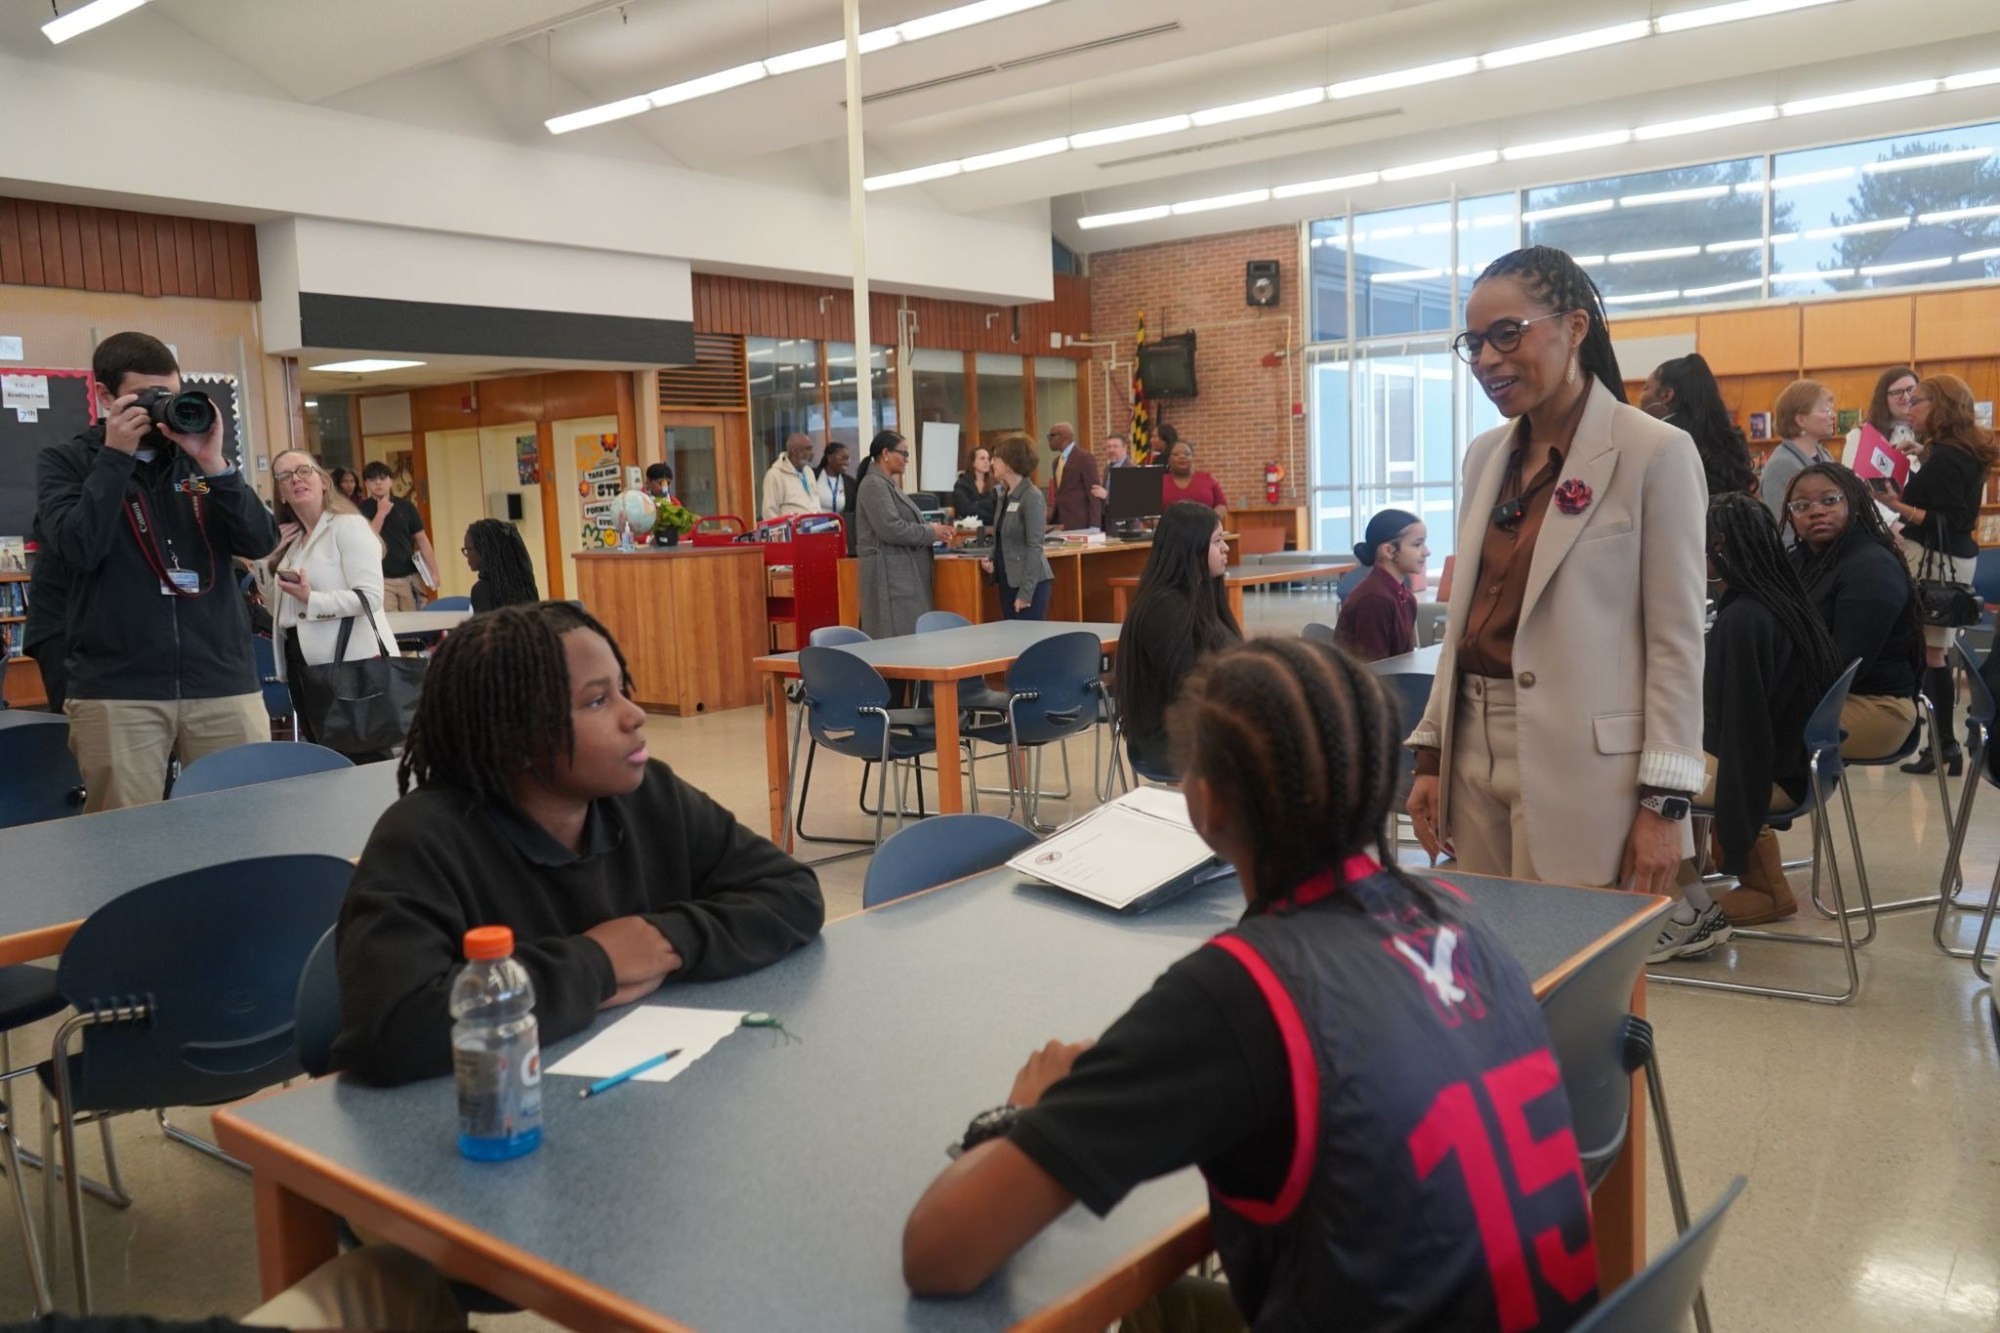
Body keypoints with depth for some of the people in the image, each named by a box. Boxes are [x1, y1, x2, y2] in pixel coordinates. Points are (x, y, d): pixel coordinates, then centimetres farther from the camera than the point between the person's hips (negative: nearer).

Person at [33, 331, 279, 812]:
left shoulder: (199, 457, 12)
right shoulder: (64, 462, 7)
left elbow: (261, 543, 0)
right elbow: (79, 549, -10)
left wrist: (213, 464, -11)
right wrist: (116, 455, -9)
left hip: (224, 681, 2)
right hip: (116, 688, -2)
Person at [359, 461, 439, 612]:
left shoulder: (406, 506, 6)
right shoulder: (362, 510, 2)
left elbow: (422, 540, 6)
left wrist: (434, 572, -1)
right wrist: (381, 513, -10)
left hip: (410, 578, 2)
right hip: (380, 580, -2)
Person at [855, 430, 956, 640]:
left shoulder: (887, 484, 18)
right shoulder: (875, 485, -13)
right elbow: (891, 529, -22)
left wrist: (930, 530, 7)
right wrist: (931, 533, -12)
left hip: (900, 571, 10)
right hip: (890, 572, -10)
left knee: (909, 636, 6)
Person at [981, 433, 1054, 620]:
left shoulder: (1032, 497, -13)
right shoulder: (1003, 494, 11)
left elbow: (1034, 547, -17)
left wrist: (1025, 593, -19)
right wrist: (991, 559, 2)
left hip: (1030, 584, -8)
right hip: (1008, 581, 8)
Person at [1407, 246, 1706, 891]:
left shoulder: (1655, 452, -7)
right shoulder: (1484, 455, 11)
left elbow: (1677, 640, -9)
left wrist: (1665, 800, -12)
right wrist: (1431, 754, 11)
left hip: (1583, 765, -6)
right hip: (1474, 750, 6)